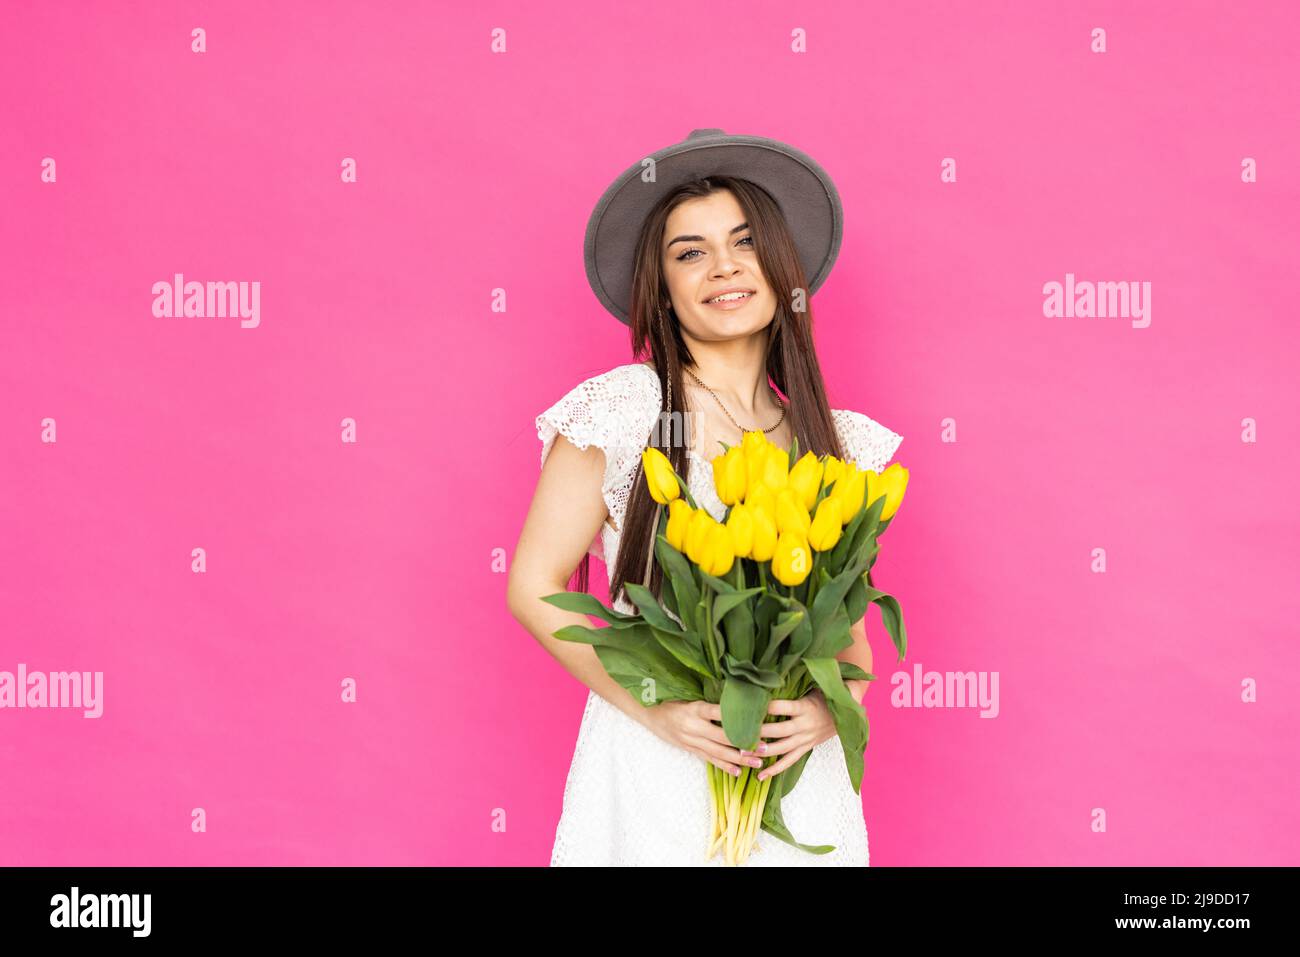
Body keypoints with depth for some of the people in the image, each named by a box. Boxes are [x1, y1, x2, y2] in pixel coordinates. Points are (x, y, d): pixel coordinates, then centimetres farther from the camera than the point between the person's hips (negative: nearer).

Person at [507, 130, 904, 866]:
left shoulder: (838, 443, 3)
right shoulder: (619, 411, -7)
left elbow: (852, 624, 9)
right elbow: (535, 586, -6)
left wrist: (833, 707, -11)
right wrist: (654, 709, -14)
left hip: (795, 773, 3)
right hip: (653, 768, -3)